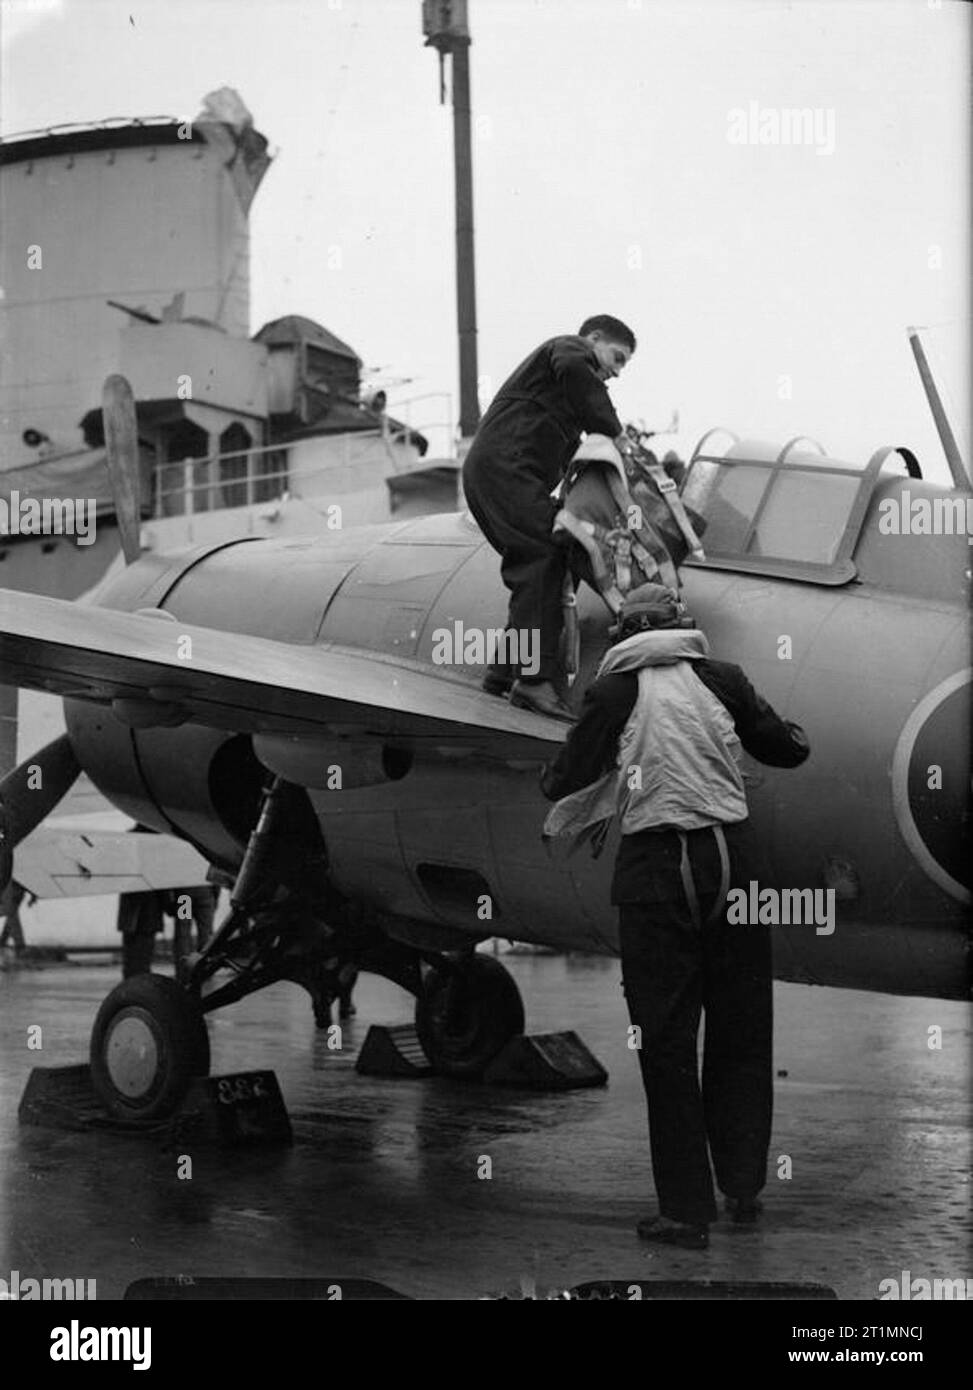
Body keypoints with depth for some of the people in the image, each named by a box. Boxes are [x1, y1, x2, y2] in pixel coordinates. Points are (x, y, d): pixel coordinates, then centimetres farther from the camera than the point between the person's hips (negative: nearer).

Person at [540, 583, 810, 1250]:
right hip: (733, 857, 2)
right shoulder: (721, 678, 5)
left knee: (667, 1042, 4)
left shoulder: (613, 692, -1)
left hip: (657, 868, -2)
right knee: (740, 1031, 15)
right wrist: (797, 734, 36)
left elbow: (563, 783, 1)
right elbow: (786, 749, 14)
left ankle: (687, 1212, 6)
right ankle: (744, 1188, 20)